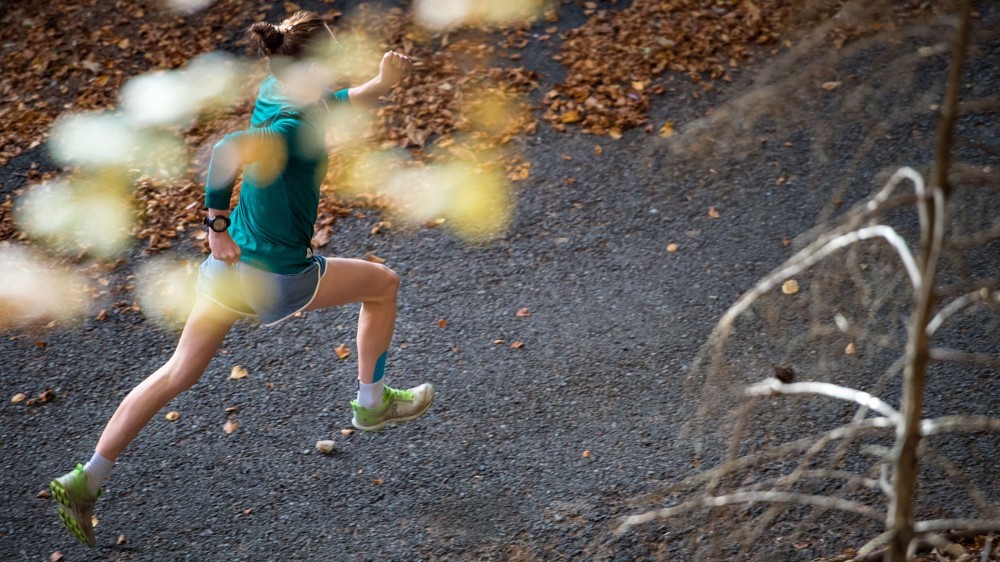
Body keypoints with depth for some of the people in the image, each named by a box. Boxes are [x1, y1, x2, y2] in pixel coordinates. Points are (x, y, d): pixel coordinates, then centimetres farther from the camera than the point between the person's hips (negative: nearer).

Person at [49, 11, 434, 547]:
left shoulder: (275, 92, 1)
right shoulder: (292, 127, -25)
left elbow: (331, 102, 21)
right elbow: (225, 151, -41)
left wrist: (380, 85, 6)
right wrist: (217, 226, -29)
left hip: (229, 266, 8)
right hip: (274, 277, -8)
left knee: (178, 373, 17)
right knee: (383, 283, 16)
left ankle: (84, 481, 17)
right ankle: (371, 402, 32)